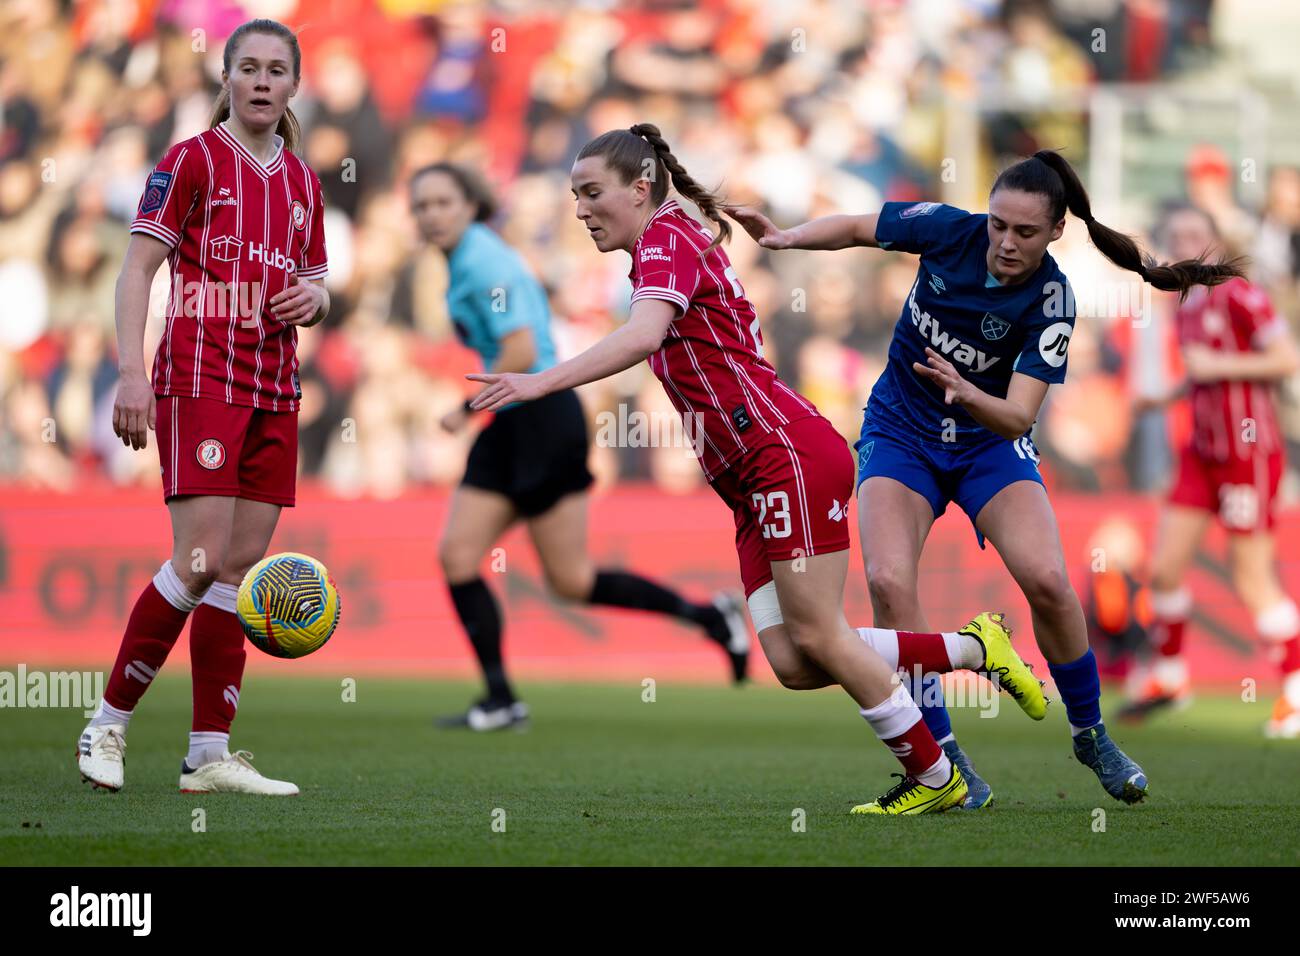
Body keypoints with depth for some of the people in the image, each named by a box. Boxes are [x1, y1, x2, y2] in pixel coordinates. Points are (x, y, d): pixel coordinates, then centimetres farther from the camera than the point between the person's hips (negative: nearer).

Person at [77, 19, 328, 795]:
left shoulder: (302, 182, 15)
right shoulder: (193, 161, -3)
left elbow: (316, 287, 24)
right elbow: (137, 271, -7)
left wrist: (315, 297, -1)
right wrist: (132, 371, -17)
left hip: (273, 389, 6)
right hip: (199, 376, -6)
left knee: (243, 563, 2)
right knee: (203, 558, -14)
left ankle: (211, 755, 4)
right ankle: (109, 724, -2)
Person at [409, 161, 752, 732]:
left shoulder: (484, 262, -17)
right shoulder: (463, 262, 12)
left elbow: (520, 354, -25)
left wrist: (467, 410, -15)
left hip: (542, 421, -10)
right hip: (507, 428, 10)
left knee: (571, 582, -4)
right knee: (456, 555, 0)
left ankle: (707, 615, 8)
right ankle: (501, 700, 2)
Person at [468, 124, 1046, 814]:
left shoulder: (667, 239, -8)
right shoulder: (677, 244, 21)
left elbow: (643, 335, -28)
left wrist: (541, 382, -35)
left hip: (790, 453, -9)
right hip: (755, 483, 9)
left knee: (816, 637, -6)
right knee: (793, 663, 1)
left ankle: (934, 778, 7)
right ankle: (974, 647, 14)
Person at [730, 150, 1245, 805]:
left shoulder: (1051, 301, -20)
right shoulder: (950, 229, -16)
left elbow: (1018, 417, -27)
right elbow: (855, 228, 2)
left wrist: (966, 392, -47)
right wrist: (786, 237, -15)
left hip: (989, 440, -1)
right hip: (900, 432, 1)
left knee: (1046, 580, -22)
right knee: (887, 580, -23)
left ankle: (1091, 734, 3)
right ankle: (942, 757, -11)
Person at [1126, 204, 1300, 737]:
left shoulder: (1239, 296, -13)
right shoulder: (1186, 309, 12)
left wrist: (1216, 366, -18)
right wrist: (1165, 396, 8)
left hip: (1249, 450, -8)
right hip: (1202, 452, 8)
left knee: (1252, 583, -5)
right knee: (1164, 567, 6)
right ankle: (1169, 677, 22)